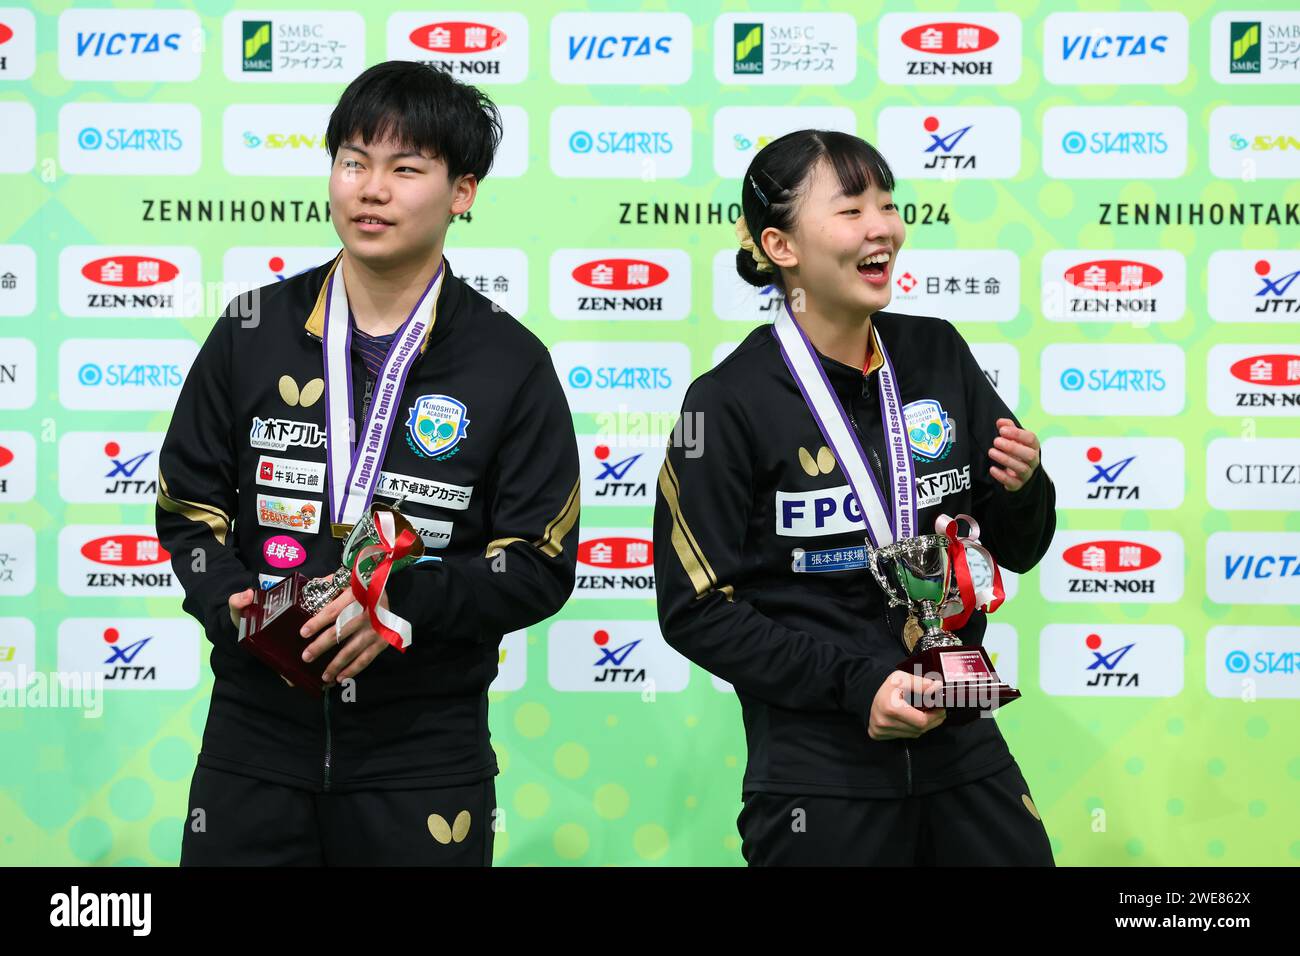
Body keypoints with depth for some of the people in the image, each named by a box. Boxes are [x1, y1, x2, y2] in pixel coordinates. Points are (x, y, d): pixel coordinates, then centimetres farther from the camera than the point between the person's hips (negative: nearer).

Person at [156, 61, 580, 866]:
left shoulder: (510, 364, -3)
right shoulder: (253, 331, 2)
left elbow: (541, 567, -4)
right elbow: (190, 509, 7)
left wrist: (402, 599, -19)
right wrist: (233, 605, -13)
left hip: (425, 745, -1)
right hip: (257, 730, 2)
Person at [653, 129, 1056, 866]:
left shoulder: (937, 354, 1)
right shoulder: (729, 404, -11)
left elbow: (1017, 550, 9)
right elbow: (696, 610, -9)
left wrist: (1021, 487, -13)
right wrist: (853, 684, -17)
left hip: (961, 749, 4)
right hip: (819, 771, -4)